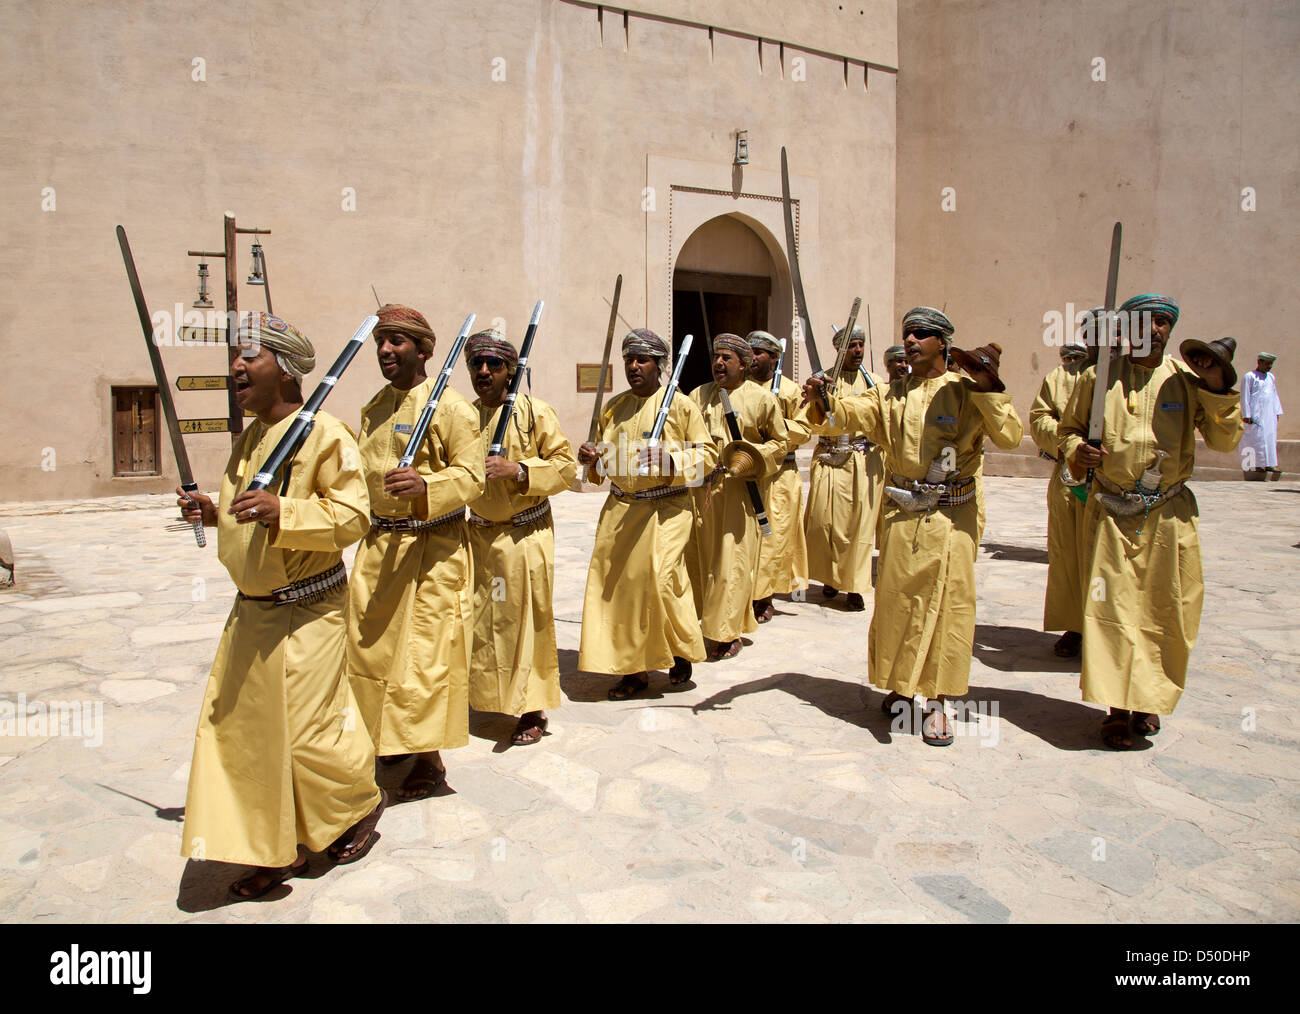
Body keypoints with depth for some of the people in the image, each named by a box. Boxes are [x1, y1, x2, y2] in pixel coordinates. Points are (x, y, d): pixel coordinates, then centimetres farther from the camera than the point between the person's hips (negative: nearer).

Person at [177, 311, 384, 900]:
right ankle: (276, 851, 24)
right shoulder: (249, 438, 12)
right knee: (236, 726, 10)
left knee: (303, 731, -1)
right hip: (251, 610, 9)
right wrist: (216, 513, 6)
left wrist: (282, 511, -31)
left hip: (305, 612, -8)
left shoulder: (323, 433, -15)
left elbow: (354, 514, -21)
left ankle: (362, 801, 30)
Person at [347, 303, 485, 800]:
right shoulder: (374, 408, 13)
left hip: (433, 548, -7)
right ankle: (392, 737, 31)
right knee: (373, 643, 12)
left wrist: (425, 485, -31)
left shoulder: (451, 407, -10)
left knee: (426, 651, -3)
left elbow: (470, 477, -15)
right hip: (379, 544, 7)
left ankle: (429, 758, 11)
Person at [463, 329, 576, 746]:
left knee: (526, 622, 0)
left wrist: (518, 470, -20)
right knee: (479, 621, 9)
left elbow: (565, 465, -7)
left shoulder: (535, 412, -6)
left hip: (526, 536, -4)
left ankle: (532, 710, 12)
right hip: (478, 535, 5)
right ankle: (488, 696, 28)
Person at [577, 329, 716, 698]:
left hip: (665, 511, -5)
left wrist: (670, 459, -19)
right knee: (615, 583, 2)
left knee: (660, 579, -11)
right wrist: (591, 457, 0)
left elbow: (707, 455, -3)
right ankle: (632, 669, 16)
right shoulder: (614, 407, 13)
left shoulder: (681, 405, -3)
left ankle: (682, 651, 18)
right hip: (619, 510, 5)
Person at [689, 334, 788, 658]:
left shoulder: (763, 398, -2)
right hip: (704, 488, 4)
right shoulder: (699, 395, 7)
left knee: (734, 560, -3)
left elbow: (780, 442, 4)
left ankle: (728, 632, 8)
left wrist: (751, 458, -11)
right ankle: (713, 624, 23)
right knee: (706, 555, 8)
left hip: (741, 490, -3)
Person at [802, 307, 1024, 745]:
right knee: (896, 601, 9)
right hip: (902, 514, 2)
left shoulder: (968, 393, 1)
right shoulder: (890, 396, 8)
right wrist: (820, 401, -27)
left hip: (952, 517, -2)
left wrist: (989, 388, -19)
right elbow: (847, 413, -6)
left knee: (947, 605, 0)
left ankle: (936, 701, 12)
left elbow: (1010, 436, -9)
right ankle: (899, 685, 28)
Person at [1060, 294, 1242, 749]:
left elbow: (1225, 440, 4)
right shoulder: (1098, 378, 3)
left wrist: (1218, 387, -8)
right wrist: (1077, 452, -8)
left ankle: (1148, 700, 26)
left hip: (1169, 515, 1)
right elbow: (1069, 429, 14)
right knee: (1111, 608, -3)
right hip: (1111, 513, -1)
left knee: (1166, 611, 5)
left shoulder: (1188, 379, 4)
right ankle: (1118, 708, 9)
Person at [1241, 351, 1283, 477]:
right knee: (1257, 438, -9)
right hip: (1256, 414, -7)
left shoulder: (1271, 377, 16)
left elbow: (1274, 395, 22)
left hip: (1270, 415, 7)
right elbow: (1245, 397, -7)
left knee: (1270, 438, 3)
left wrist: (1277, 412, 15)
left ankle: (1269, 464, 4)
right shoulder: (1249, 377, -4)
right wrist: (1246, 415, -12)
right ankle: (1257, 465, -8)